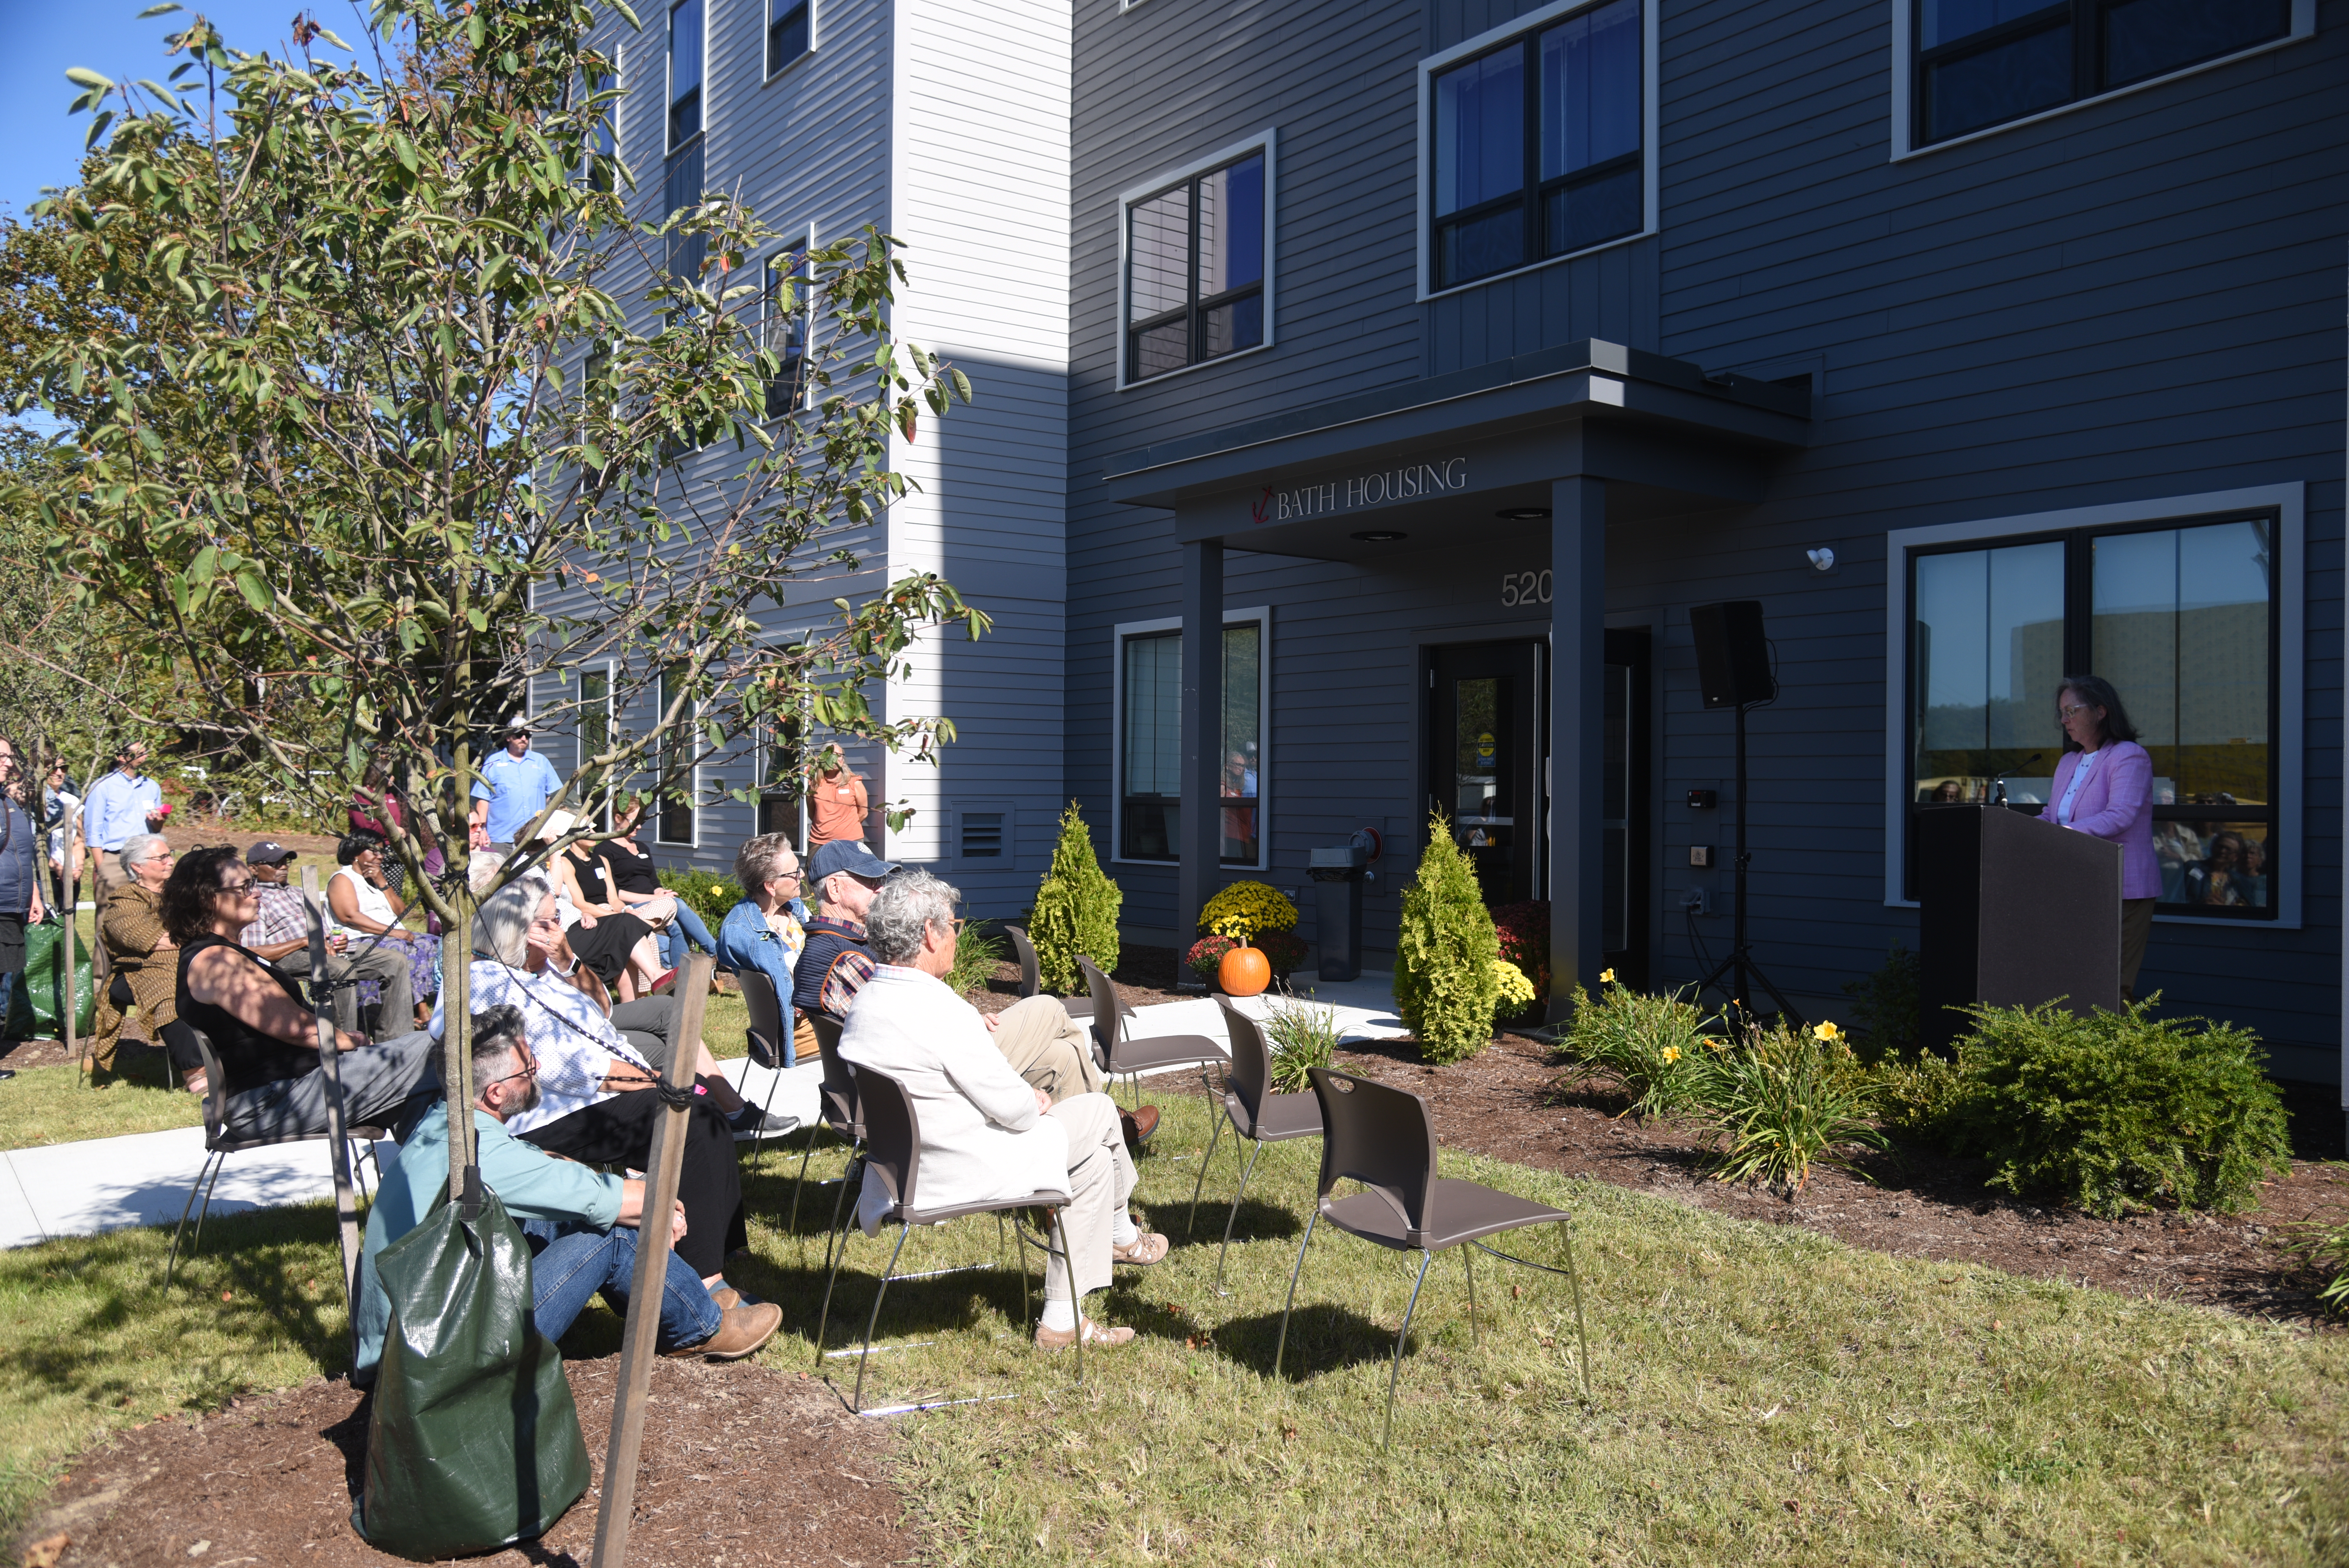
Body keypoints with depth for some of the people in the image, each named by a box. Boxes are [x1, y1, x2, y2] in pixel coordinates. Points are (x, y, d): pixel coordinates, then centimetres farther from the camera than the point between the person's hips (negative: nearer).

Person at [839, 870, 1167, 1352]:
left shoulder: (866, 1003, 2)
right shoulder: (941, 1010, -27)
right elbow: (1012, 1109, -20)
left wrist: (1023, 1095, 9)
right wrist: (1034, 1103, 3)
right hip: (965, 1170, -9)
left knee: (1094, 1160, 20)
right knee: (1099, 1112, 9)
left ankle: (1063, 1317, 28)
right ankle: (1122, 1236, 35)